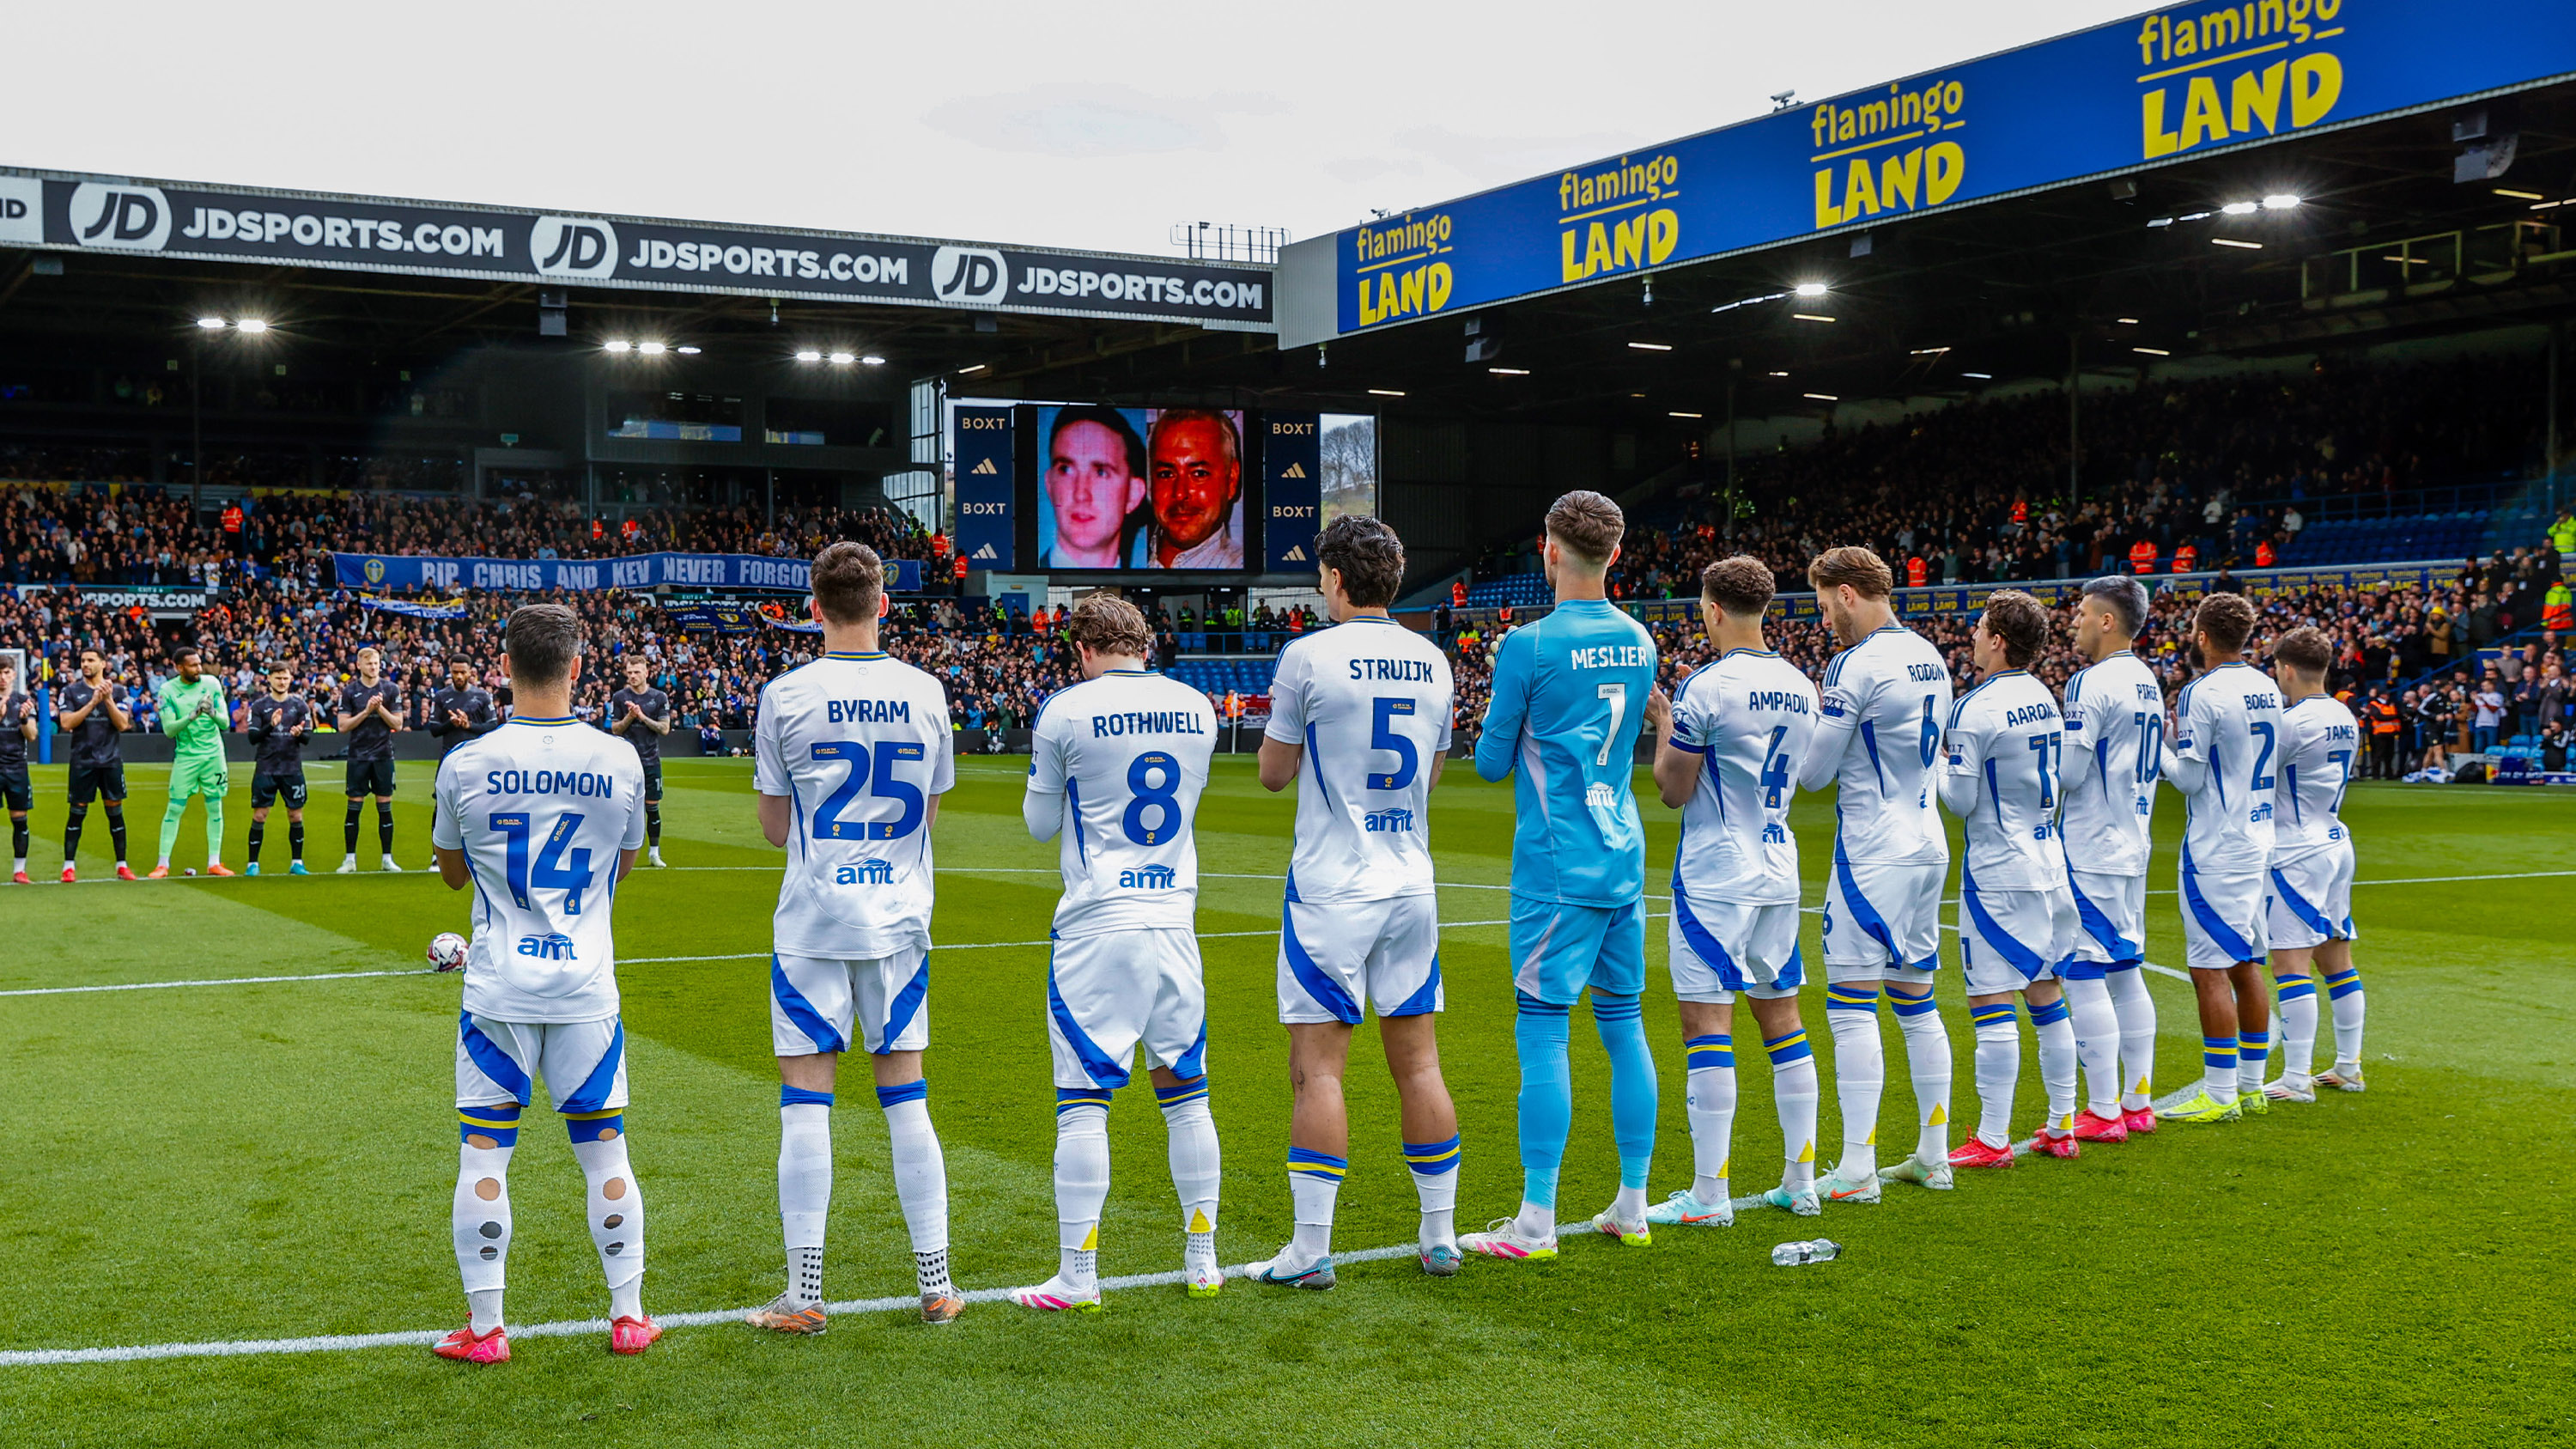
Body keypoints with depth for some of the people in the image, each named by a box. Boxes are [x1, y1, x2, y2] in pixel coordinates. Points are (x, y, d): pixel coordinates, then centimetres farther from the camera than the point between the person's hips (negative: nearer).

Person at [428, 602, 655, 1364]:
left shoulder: (465, 765, -7)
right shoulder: (618, 763, -4)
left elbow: (452, 871, 10)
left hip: (498, 987, -1)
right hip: (587, 986, 1)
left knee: (483, 1154, 7)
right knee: (604, 1151, 11)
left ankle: (484, 1328, 11)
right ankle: (628, 1316, 17)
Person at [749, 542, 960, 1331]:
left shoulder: (786, 695, -7)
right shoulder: (925, 691, 0)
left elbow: (775, 827, 0)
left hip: (813, 919, -3)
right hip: (899, 918, 3)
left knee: (806, 1098, 2)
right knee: (906, 1096, 10)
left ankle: (803, 1295, 4)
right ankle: (936, 1283, 14)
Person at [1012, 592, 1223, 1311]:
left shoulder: (1066, 712, -6)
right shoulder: (1196, 709, 6)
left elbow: (1040, 823, 5)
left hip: (1095, 928, -4)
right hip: (1174, 922, 4)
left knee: (1082, 1102, 0)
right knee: (1186, 1093, 13)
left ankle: (1077, 1277, 3)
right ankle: (1202, 1260, 20)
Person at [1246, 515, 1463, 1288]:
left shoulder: (1310, 655, -10)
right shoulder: (1432, 662, 6)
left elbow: (1274, 773, 0)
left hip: (1330, 889, -5)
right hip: (1411, 886, 5)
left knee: (1318, 1068, -1)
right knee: (1418, 1063, 11)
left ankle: (1310, 1249, 1)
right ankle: (1439, 1237, 17)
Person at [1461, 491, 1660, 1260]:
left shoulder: (1530, 646, -12)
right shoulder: (1638, 641, 8)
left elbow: (1491, 762, -4)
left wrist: (1493, 724, 15)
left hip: (1557, 864, -6)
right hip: (1624, 856, 7)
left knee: (1543, 1030, -4)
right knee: (1624, 1023, 11)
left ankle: (1536, 1221, -2)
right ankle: (1632, 1208, 17)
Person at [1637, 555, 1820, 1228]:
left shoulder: (1706, 688, -14)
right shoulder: (1800, 688, 8)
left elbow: (1674, 790, -8)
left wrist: (1662, 725, 8)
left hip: (1715, 878, -7)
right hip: (1778, 873, 7)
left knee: (1707, 1022, -4)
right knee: (1781, 1015, 13)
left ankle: (1708, 1193, -3)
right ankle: (1799, 1178, 18)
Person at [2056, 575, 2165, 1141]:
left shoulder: (2092, 683, -15)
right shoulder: (2148, 682, 13)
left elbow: (2069, 772, -18)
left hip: (2091, 850, -9)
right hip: (2133, 844, 9)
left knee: (2083, 974, -6)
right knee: (2126, 971, 14)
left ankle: (2103, 1112, -4)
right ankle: (2138, 1103, 19)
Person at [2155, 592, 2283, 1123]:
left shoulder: (2201, 694, -15)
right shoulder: (2267, 689, 9)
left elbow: (2189, 778, -14)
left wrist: (2161, 744, 3)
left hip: (2215, 849, -8)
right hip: (2259, 840, 8)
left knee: (2211, 970, -4)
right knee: (2246, 967, 14)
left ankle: (2219, 1095, -3)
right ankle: (2251, 1086, 20)